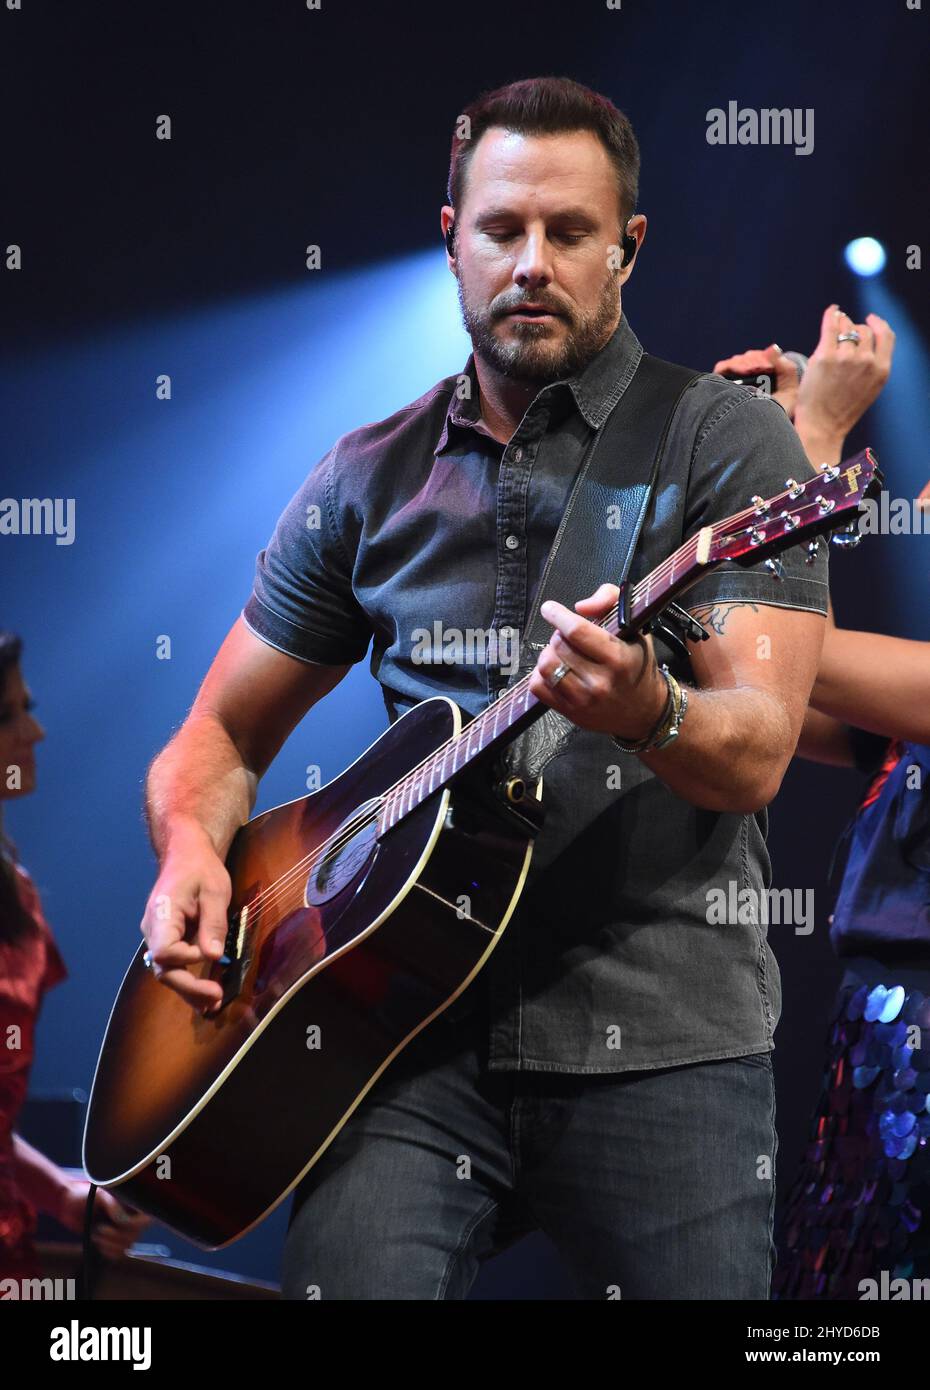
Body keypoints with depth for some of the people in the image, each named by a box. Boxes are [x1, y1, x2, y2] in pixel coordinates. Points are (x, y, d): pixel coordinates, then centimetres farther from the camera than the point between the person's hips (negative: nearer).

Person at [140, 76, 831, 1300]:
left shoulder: (727, 443, 0)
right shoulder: (368, 480, 12)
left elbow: (758, 752, -11)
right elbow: (222, 736, 18)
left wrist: (649, 711, -32)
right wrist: (192, 855, -3)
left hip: (660, 1037, -2)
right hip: (423, 1026, 2)